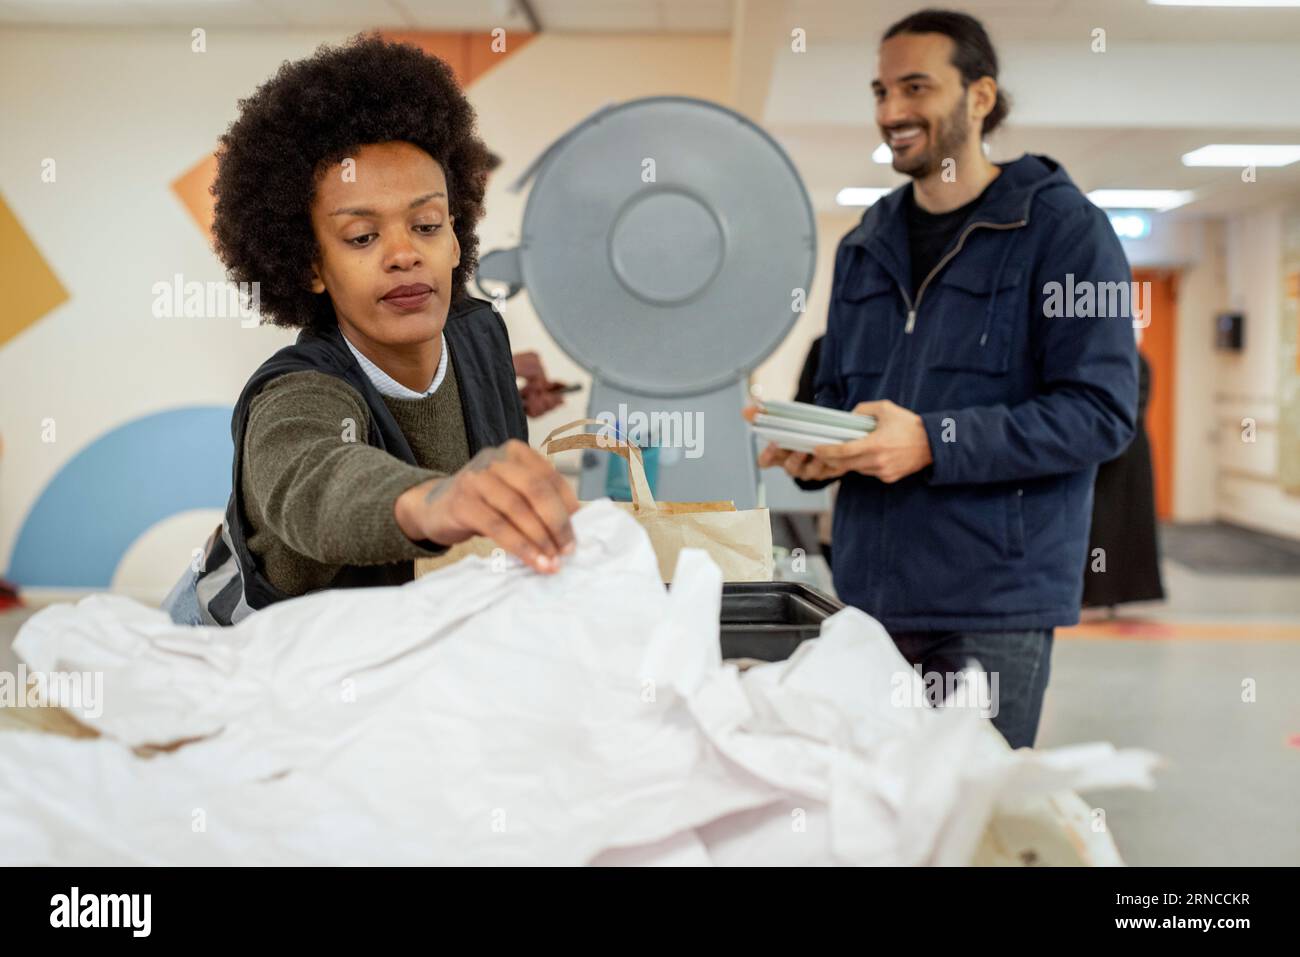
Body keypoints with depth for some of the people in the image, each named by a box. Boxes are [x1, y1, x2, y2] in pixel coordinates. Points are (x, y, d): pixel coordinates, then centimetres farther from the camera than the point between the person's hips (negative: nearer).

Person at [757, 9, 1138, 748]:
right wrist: (811, 449, -1)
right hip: (870, 593, 6)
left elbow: (1101, 410, -12)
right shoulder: (865, 246, 15)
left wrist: (933, 444, -21)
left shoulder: (1062, 227, -4)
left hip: (994, 603, -5)